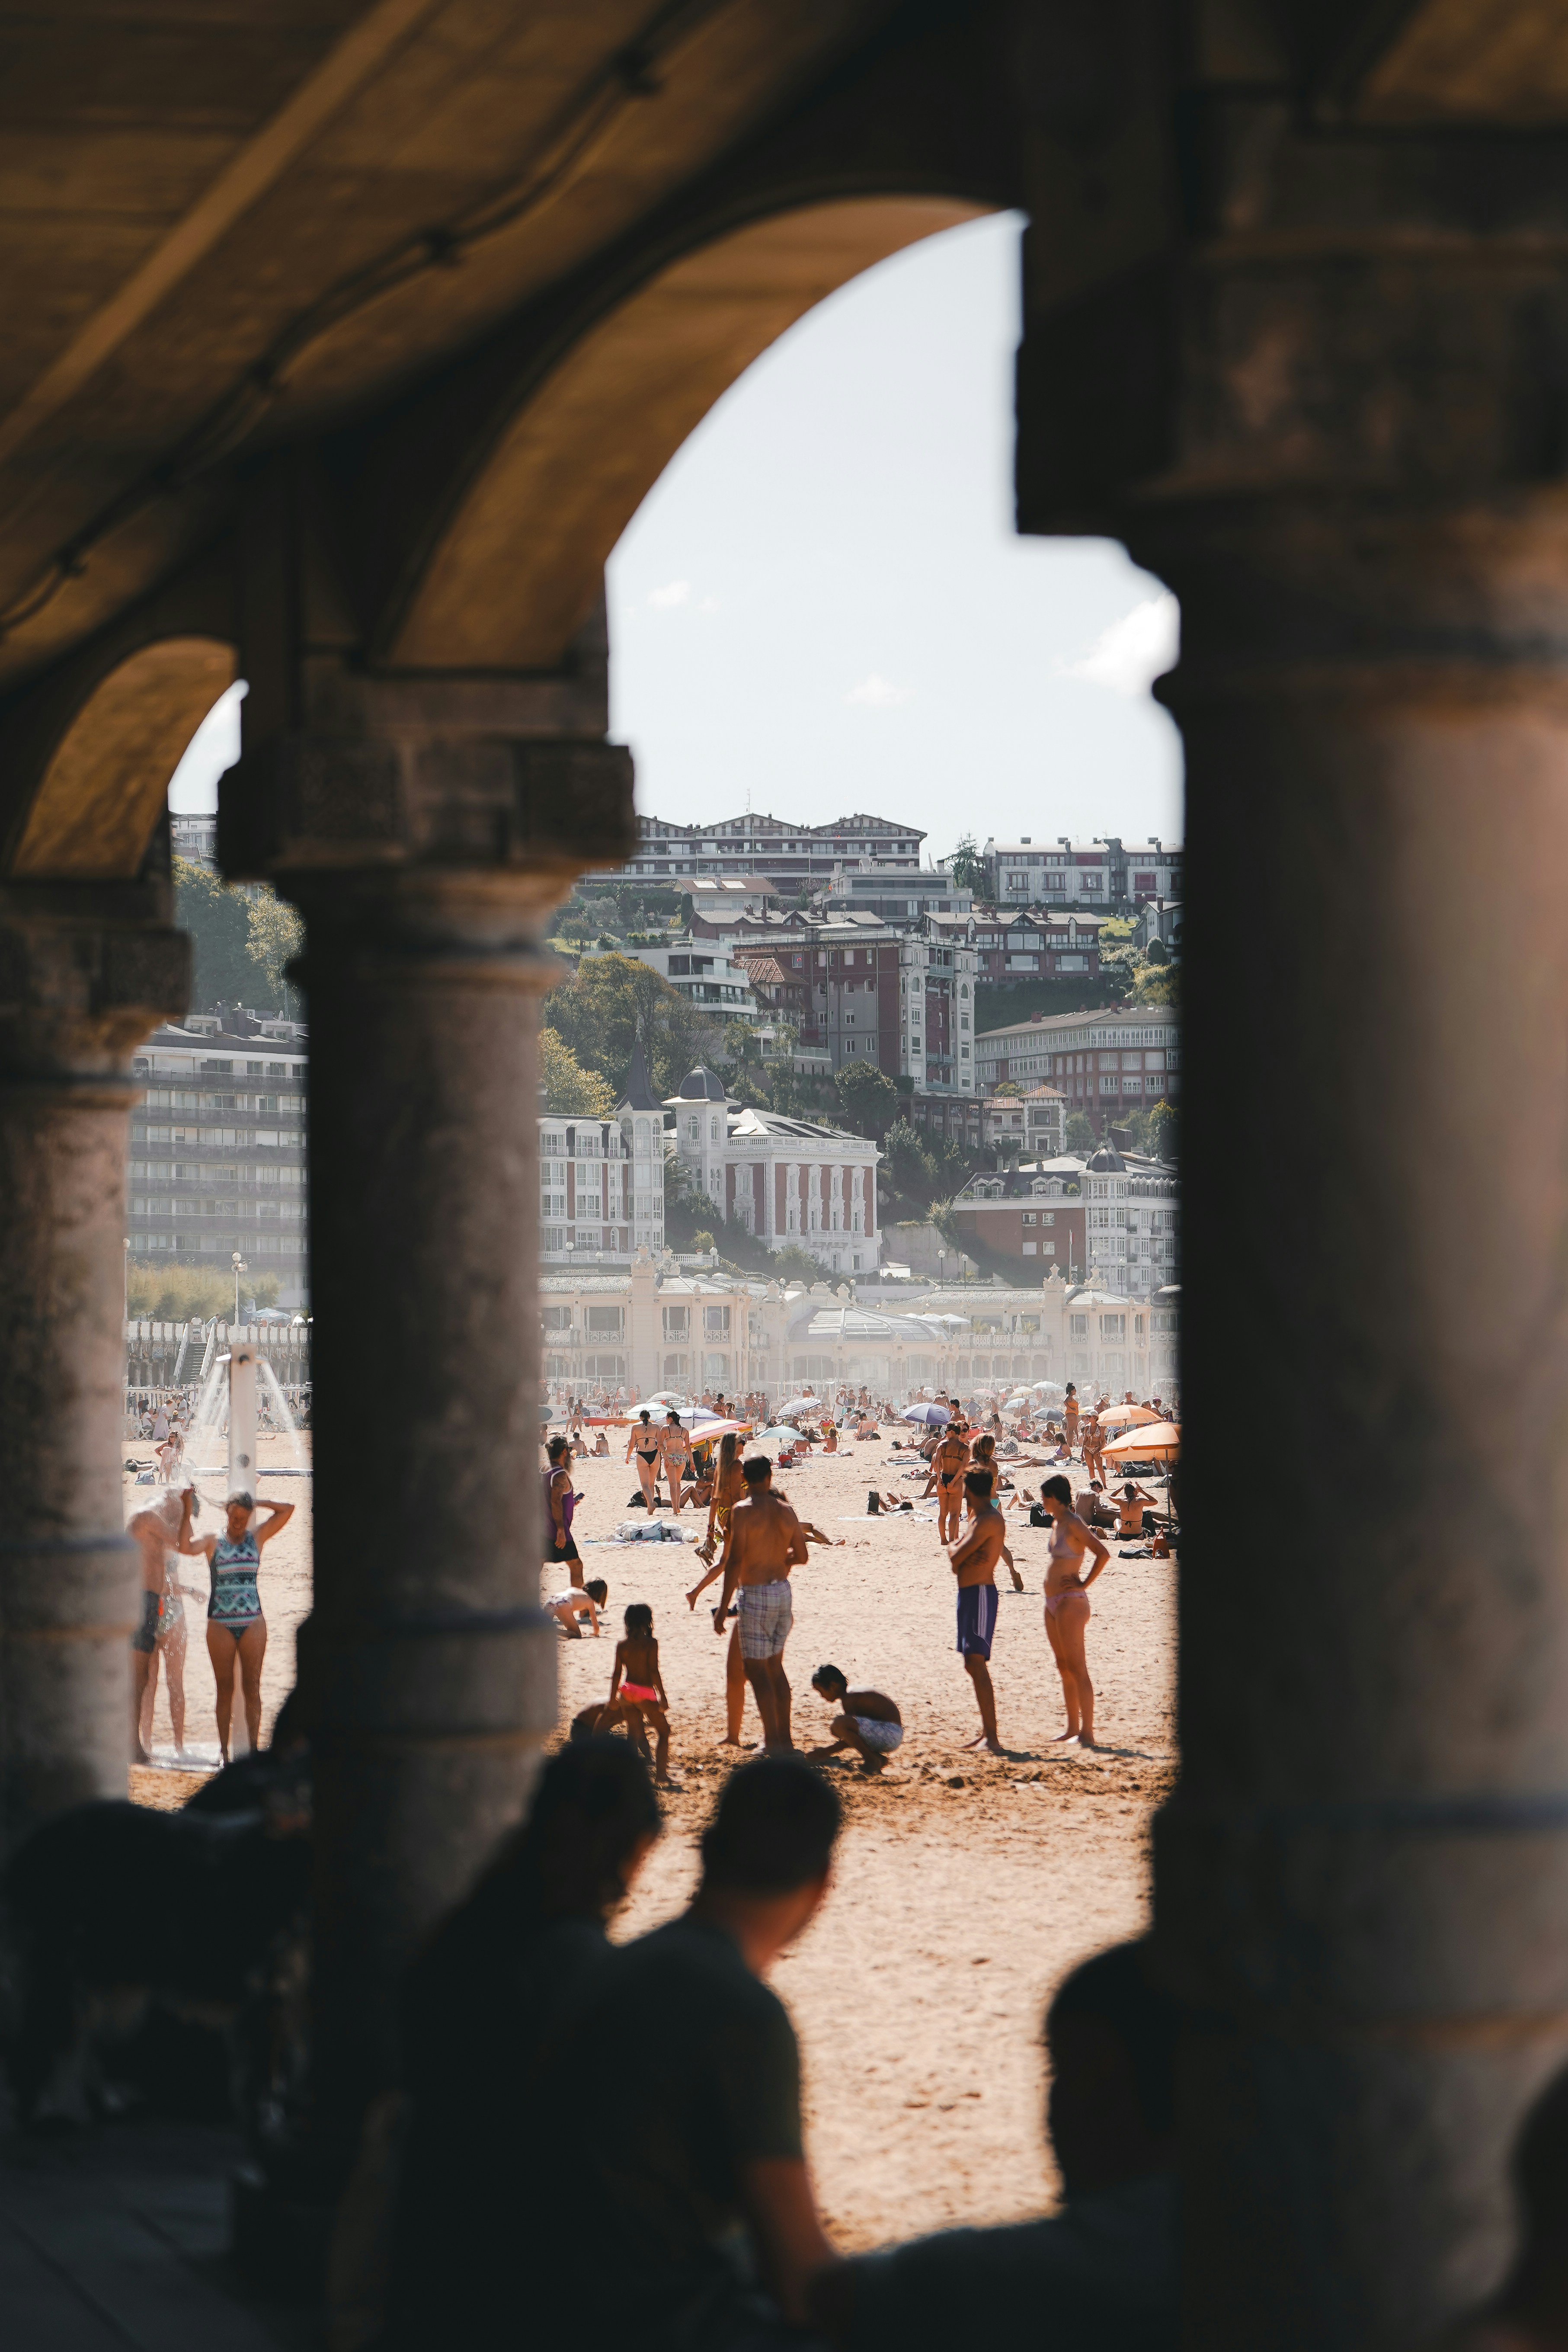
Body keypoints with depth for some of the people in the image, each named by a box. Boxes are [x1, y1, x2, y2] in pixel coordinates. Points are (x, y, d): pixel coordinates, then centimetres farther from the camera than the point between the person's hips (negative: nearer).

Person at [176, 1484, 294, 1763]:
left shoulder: (256, 1538, 8)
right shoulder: (213, 1542, 4)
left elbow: (287, 1510, 4)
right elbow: (185, 1547, -15)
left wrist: (255, 1504, 4)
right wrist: (187, 1510, -11)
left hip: (252, 1622, 1)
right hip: (220, 1623, -1)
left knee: (252, 1687, 1)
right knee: (225, 1688, 2)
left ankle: (254, 1748, 2)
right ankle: (224, 1749, 4)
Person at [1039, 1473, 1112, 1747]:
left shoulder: (1073, 1524, -15)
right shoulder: (1057, 1523, 13)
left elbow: (1103, 1554, -22)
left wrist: (1084, 1584, -15)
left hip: (1071, 1601, -10)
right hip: (1053, 1602, 10)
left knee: (1077, 1668, -10)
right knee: (1064, 1668, 13)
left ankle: (1087, 1732, -10)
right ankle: (1073, 1727, 18)